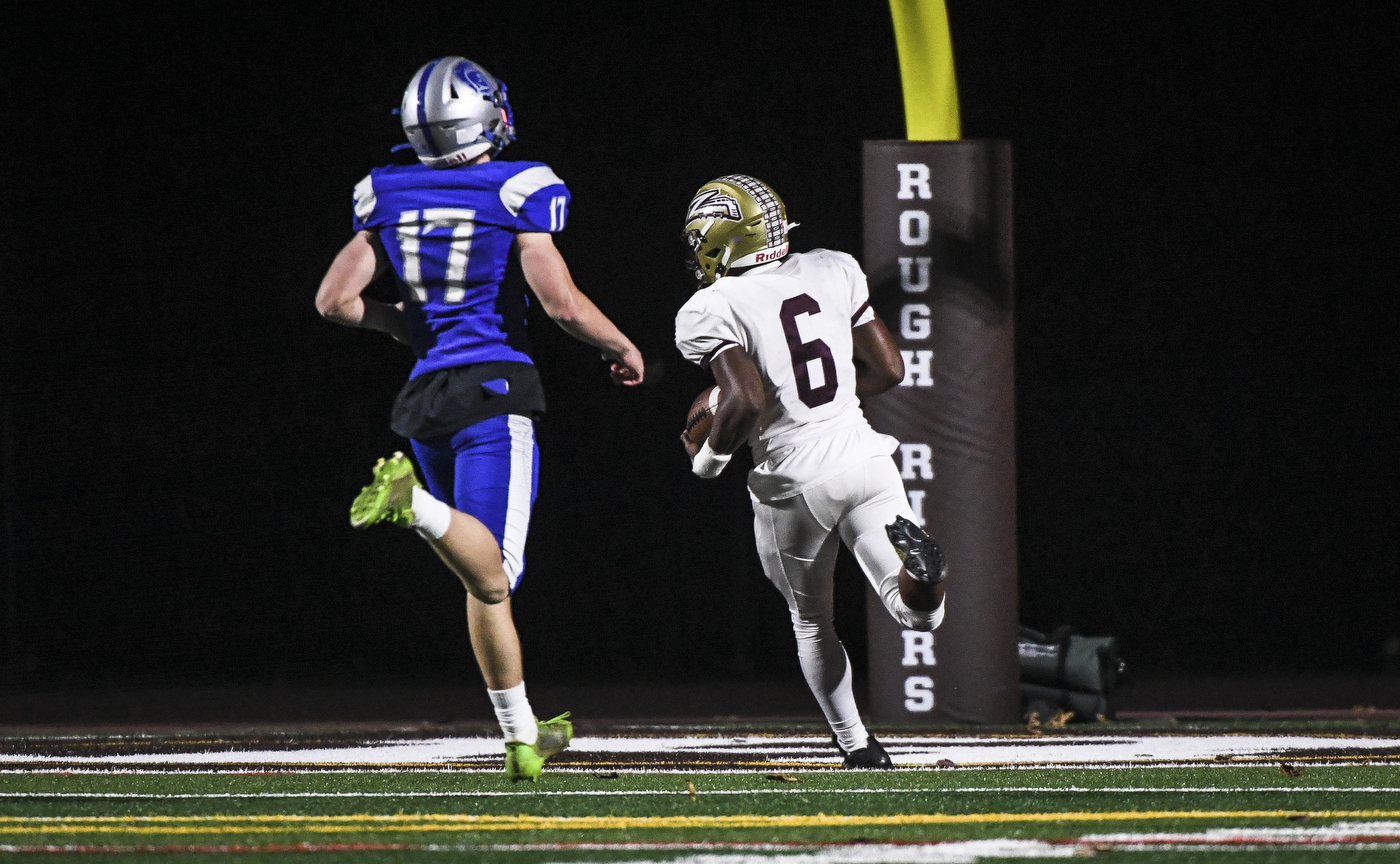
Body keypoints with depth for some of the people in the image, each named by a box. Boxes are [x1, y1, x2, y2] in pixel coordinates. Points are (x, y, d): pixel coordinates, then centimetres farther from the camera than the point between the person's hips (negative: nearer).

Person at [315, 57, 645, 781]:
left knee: (484, 577, 13)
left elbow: (334, 300, 7)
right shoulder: (516, 193, -6)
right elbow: (561, 302, -13)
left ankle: (523, 738, 15)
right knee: (492, 578, -14)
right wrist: (622, 348, 5)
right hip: (494, 387, -6)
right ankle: (415, 504, -40)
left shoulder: (387, 198, 8)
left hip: (427, 395, 6)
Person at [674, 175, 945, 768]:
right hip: (863, 454, 3)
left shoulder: (712, 311, -9)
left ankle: (856, 744, 17)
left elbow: (747, 402, -21)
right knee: (919, 614, -2)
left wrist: (708, 458, -2)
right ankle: (908, 556, -33)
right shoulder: (832, 272, 8)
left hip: (794, 479, -3)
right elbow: (888, 369, 9)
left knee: (812, 623, 20)